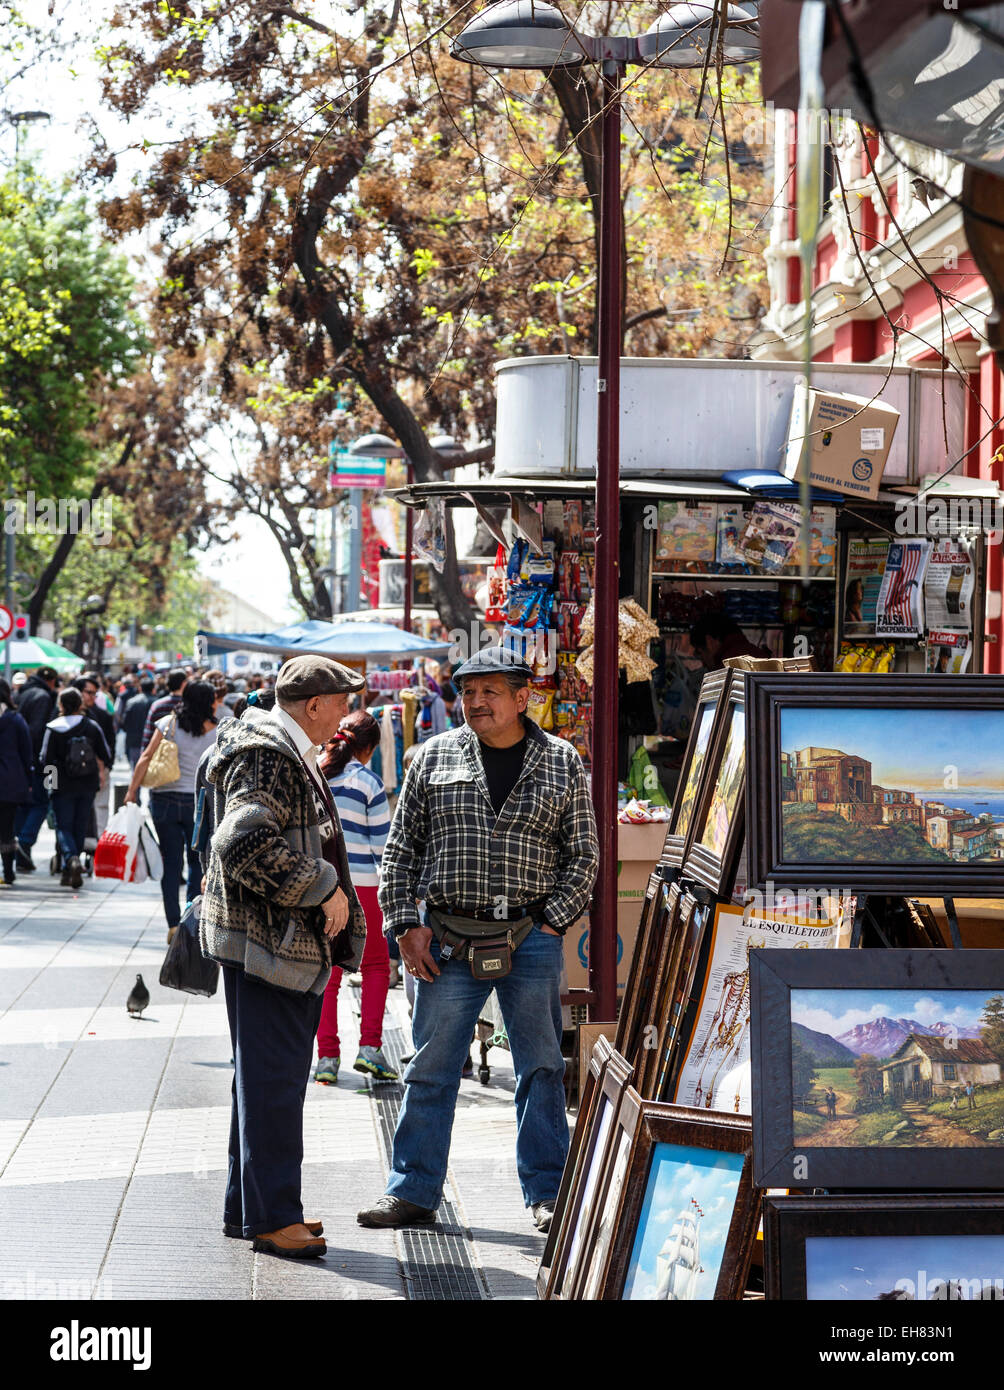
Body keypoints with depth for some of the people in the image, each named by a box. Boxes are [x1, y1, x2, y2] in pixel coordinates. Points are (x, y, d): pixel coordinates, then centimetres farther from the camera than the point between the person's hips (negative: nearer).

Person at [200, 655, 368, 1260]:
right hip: (266, 942, -11)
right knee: (273, 1080, -6)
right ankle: (269, 1216, -2)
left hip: (291, 940, 11)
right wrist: (322, 888, -22)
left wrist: (326, 889, 19)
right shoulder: (267, 756, -16)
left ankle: (248, 1207, 23)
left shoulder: (289, 754, 18)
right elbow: (246, 843, -28)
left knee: (270, 1079, 15)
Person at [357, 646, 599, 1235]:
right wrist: (407, 924, 0)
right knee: (431, 1069, 3)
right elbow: (402, 849, 9)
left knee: (542, 1069, 6)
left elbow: (583, 855, 7)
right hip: (448, 938, 1)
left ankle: (548, 1192, 16)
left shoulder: (563, 763, 5)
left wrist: (551, 923, -3)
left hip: (532, 938, 0)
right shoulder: (435, 757, 6)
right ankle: (413, 1191, 13)